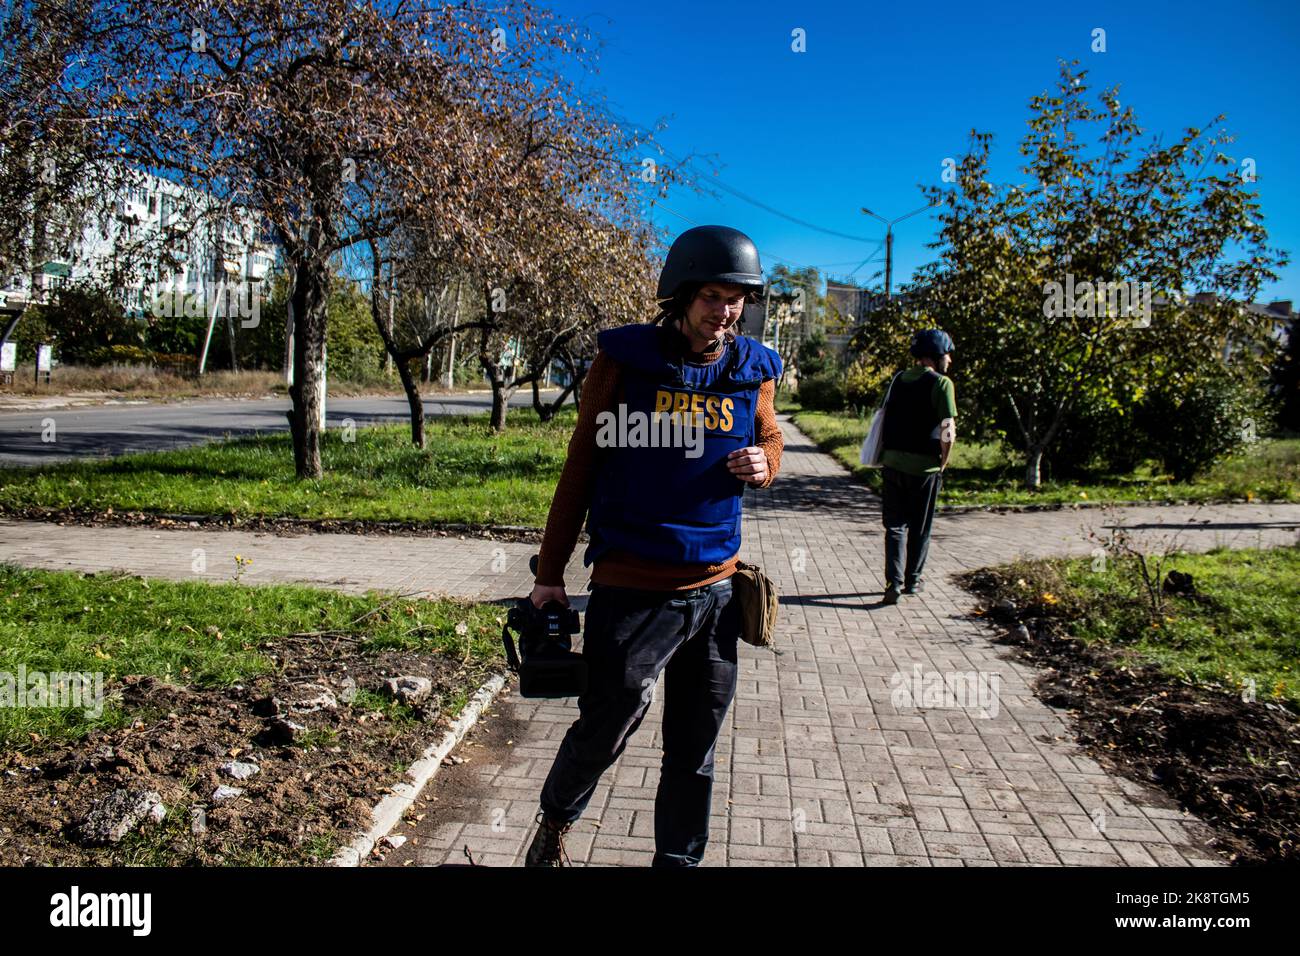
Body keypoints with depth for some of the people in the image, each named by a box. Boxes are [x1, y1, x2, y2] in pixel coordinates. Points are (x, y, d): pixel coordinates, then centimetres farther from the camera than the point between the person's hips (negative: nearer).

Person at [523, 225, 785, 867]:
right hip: (630, 589, -3)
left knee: (695, 749, 15)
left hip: (715, 591, 4)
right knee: (605, 729, 8)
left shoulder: (753, 370, 3)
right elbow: (582, 465, -1)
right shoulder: (625, 357, -6)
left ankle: (678, 860, 36)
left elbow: (770, 440, 20)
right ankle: (556, 821, 40)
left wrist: (762, 464, -7)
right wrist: (551, 572, 1)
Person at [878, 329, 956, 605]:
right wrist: (942, 464, -2)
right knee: (919, 527, 12)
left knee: (895, 524, 9)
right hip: (923, 465, -4)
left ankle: (894, 582, -3)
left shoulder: (898, 380, 8)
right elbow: (947, 433, -15)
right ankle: (912, 580, 23)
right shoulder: (941, 383, -10)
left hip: (892, 461, 4)